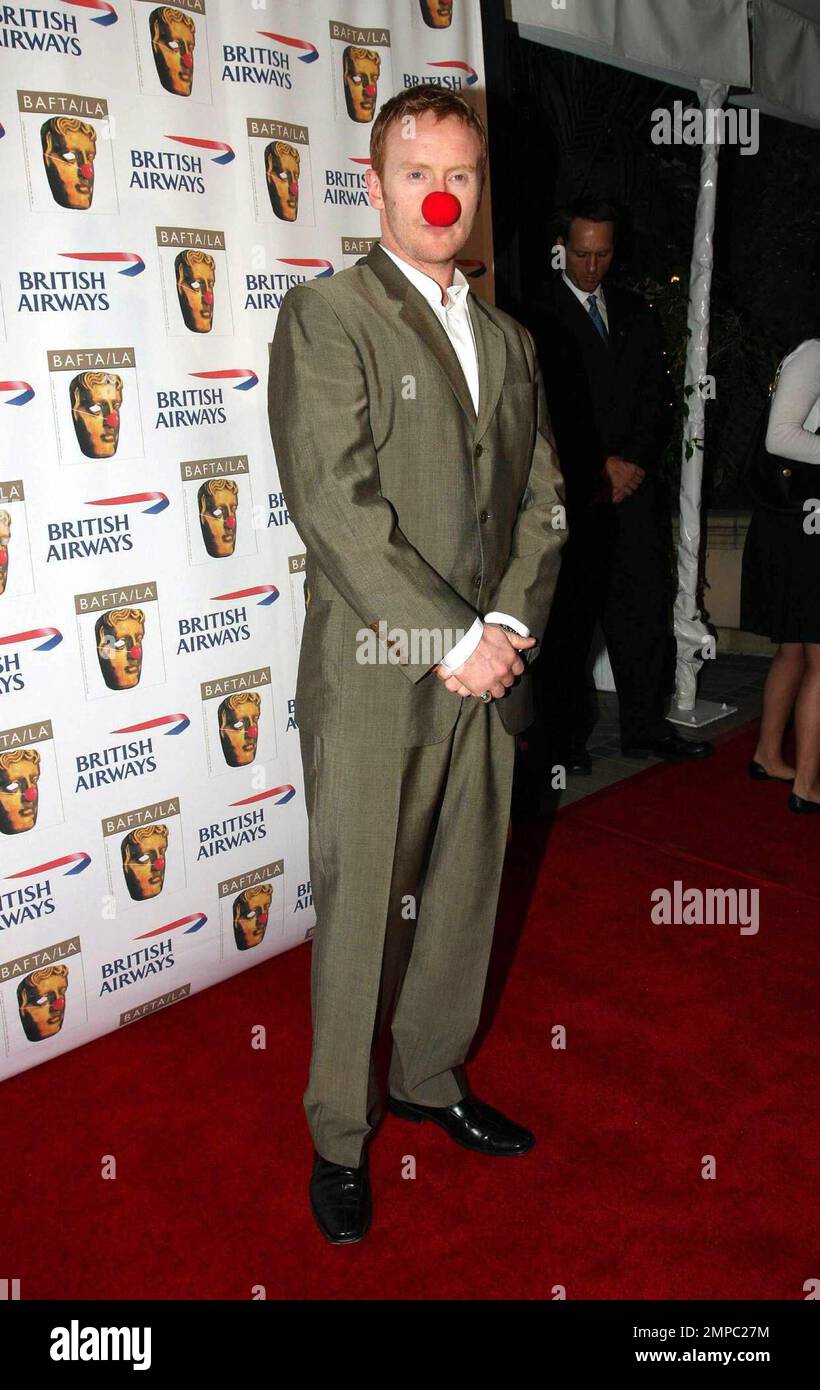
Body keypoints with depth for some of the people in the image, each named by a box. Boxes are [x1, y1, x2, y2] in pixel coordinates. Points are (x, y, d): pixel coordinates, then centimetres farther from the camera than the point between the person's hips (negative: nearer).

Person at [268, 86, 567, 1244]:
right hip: (374, 679, -6)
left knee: (466, 894, 16)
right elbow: (337, 507, -15)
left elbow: (543, 499, 12)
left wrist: (508, 623, -5)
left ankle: (431, 1077, 38)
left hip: (488, 670, 6)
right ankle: (339, 1133, 26)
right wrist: (455, 638, -16)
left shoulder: (508, 338, 16)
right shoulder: (324, 315, -4)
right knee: (360, 913, 5)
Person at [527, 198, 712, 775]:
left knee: (647, 608, 7)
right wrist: (602, 466, -10)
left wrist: (634, 462, -4)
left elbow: (656, 391, 11)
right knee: (569, 617, -1)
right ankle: (565, 737, 10)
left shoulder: (634, 311, 17)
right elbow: (552, 407, -8)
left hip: (634, 484, 6)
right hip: (574, 492, -5)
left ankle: (645, 727, 18)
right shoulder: (540, 313, -2)